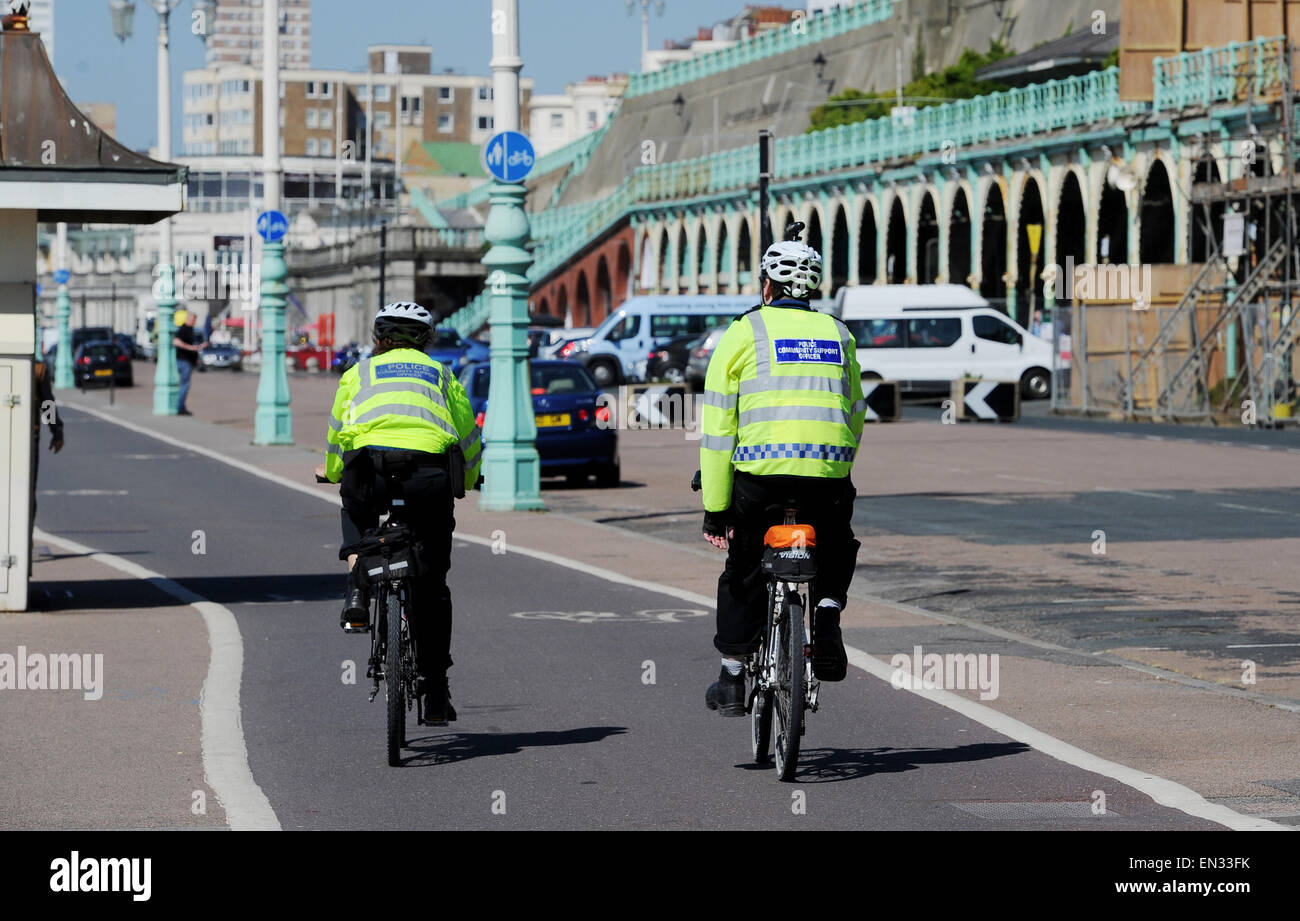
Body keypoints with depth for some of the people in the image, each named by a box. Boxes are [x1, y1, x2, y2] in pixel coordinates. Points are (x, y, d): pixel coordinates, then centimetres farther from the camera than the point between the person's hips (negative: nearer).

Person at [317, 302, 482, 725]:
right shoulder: (441, 375, 29)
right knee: (432, 584, 13)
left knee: (357, 509, 37)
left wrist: (331, 471, 51)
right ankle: (435, 688, 11)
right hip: (431, 475, 0)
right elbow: (470, 440, 32)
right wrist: (467, 479, 51)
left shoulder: (359, 372, 26)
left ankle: (357, 588, 13)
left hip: (369, 466, 0)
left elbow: (335, 438, 30)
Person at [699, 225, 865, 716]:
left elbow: (717, 425, 3)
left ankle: (732, 678, 18)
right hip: (829, 475, 2)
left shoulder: (746, 330, 7)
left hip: (761, 472, -2)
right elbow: (855, 417, 21)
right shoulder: (838, 333, 18)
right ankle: (827, 612, 4)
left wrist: (715, 508, 5)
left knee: (743, 570, 17)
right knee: (837, 548, 30)